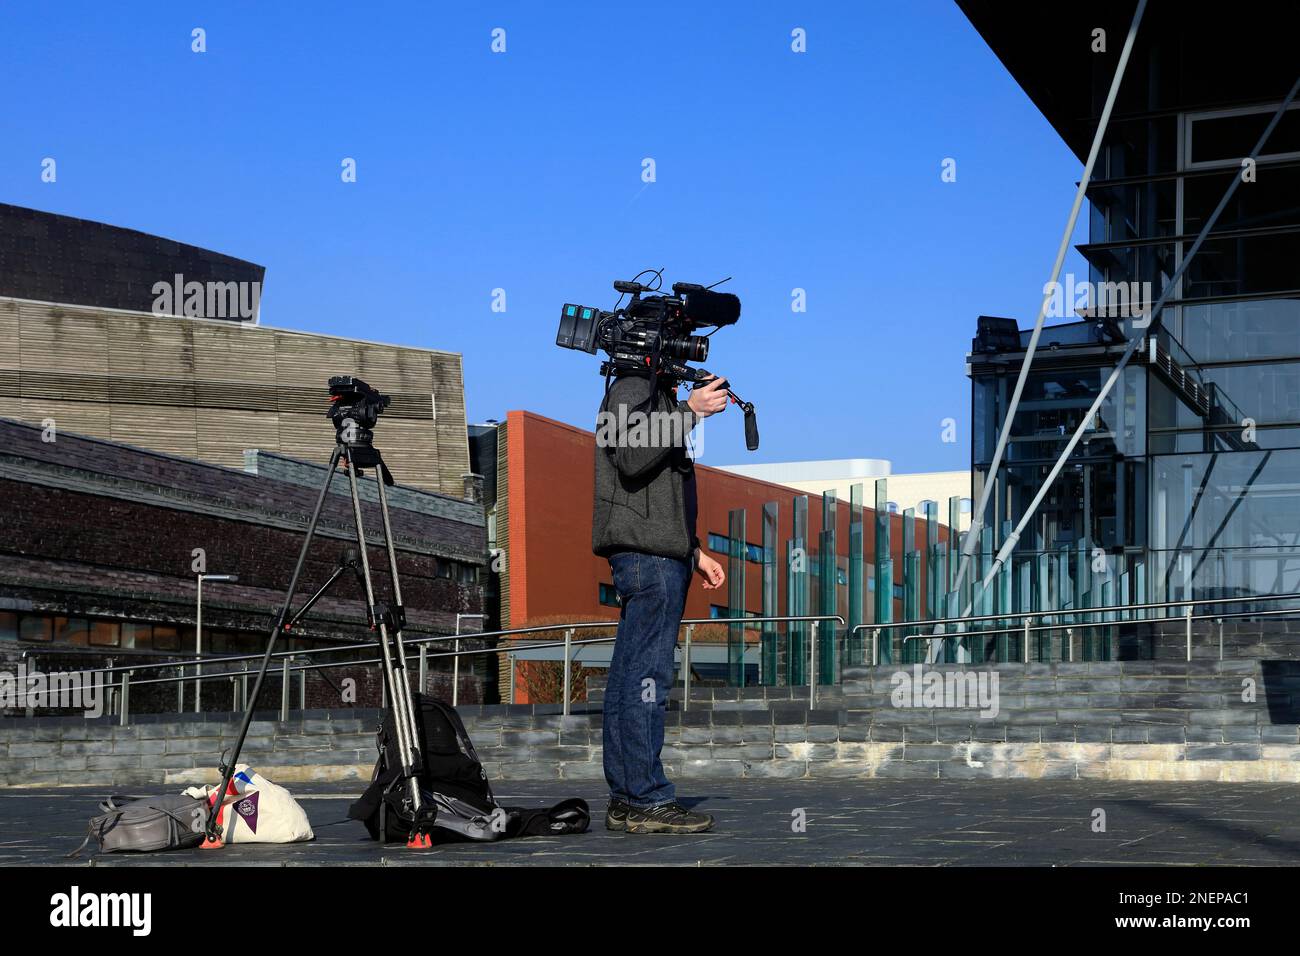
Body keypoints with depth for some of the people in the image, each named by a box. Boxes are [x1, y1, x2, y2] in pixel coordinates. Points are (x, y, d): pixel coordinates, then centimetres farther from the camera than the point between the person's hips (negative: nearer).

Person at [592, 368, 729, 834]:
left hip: (660, 555, 10)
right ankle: (647, 800, -12)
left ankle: (624, 798, 9)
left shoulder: (659, 394, 24)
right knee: (646, 677, -11)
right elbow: (631, 458, -21)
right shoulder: (634, 386, -6)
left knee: (629, 677, 7)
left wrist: (694, 551, 25)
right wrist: (689, 411, -21)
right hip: (648, 555, -10)